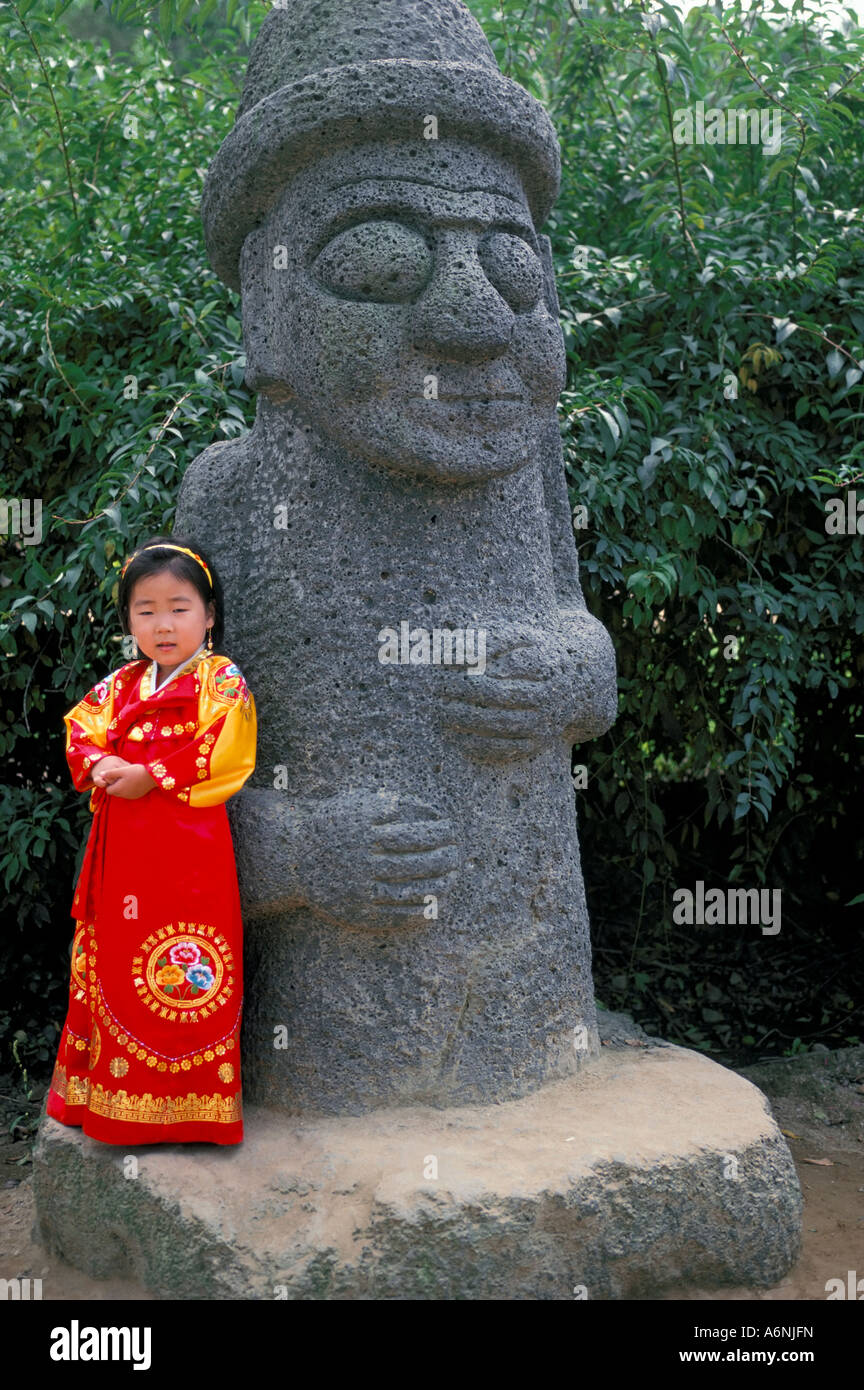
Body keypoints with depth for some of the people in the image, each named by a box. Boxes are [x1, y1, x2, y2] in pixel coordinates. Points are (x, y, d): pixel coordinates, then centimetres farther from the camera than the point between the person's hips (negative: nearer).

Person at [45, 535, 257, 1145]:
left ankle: (190, 1100, 12)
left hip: (189, 847, -6)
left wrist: (149, 777, -17)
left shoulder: (222, 680, -4)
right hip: (121, 846, 6)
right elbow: (79, 729, 13)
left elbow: (220, 753, -15)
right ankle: (115, 1095, 27)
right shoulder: (120, 684, 14)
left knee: (188, 978, -2)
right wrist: (99, 766, -8)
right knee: (117, 961, 13)